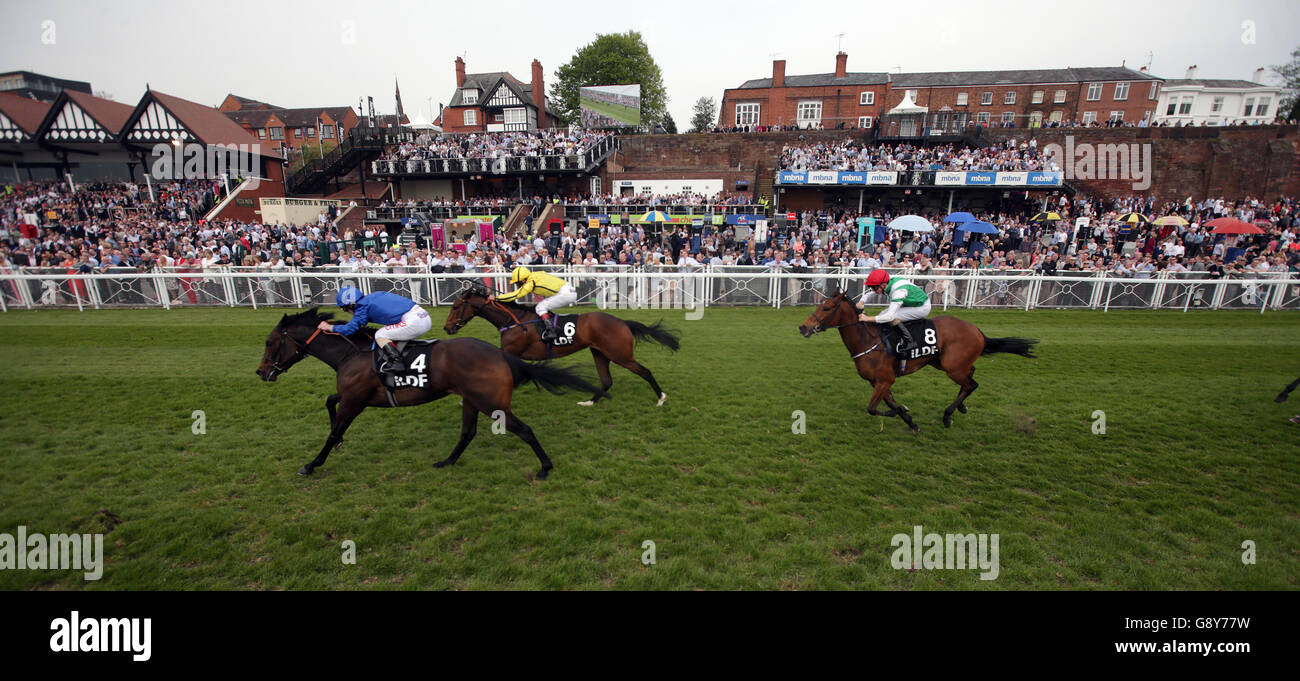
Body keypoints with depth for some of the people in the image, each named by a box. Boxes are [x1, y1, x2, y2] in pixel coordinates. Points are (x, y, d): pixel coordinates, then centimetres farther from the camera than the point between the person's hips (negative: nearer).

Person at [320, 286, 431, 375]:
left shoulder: (362, 308, 2)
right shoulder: (374, 296, 24)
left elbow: (349, 329, 5)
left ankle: (397, 361, -14)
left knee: (380, 335, 4)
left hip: (413, 321, -9)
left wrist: (329, 327, 19)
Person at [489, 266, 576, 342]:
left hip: (565, 294, -9)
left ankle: (550, 331, -14)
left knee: (540, 308, -5)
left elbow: (515, 295, -7)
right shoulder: (534, 275, 15)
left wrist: (495, 298, 0)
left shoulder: (530, 283, -9)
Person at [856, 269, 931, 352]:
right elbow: (868, 293, 1)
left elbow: (890, 316, -40)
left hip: (923, 307, -9)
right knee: (882, 315, -3)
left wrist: (868, 318, -42)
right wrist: (861, 302, -20)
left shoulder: (898, 291, -36)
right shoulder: (885, 284, -13)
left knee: (893, 318, -27)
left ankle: (909, 342, -14)